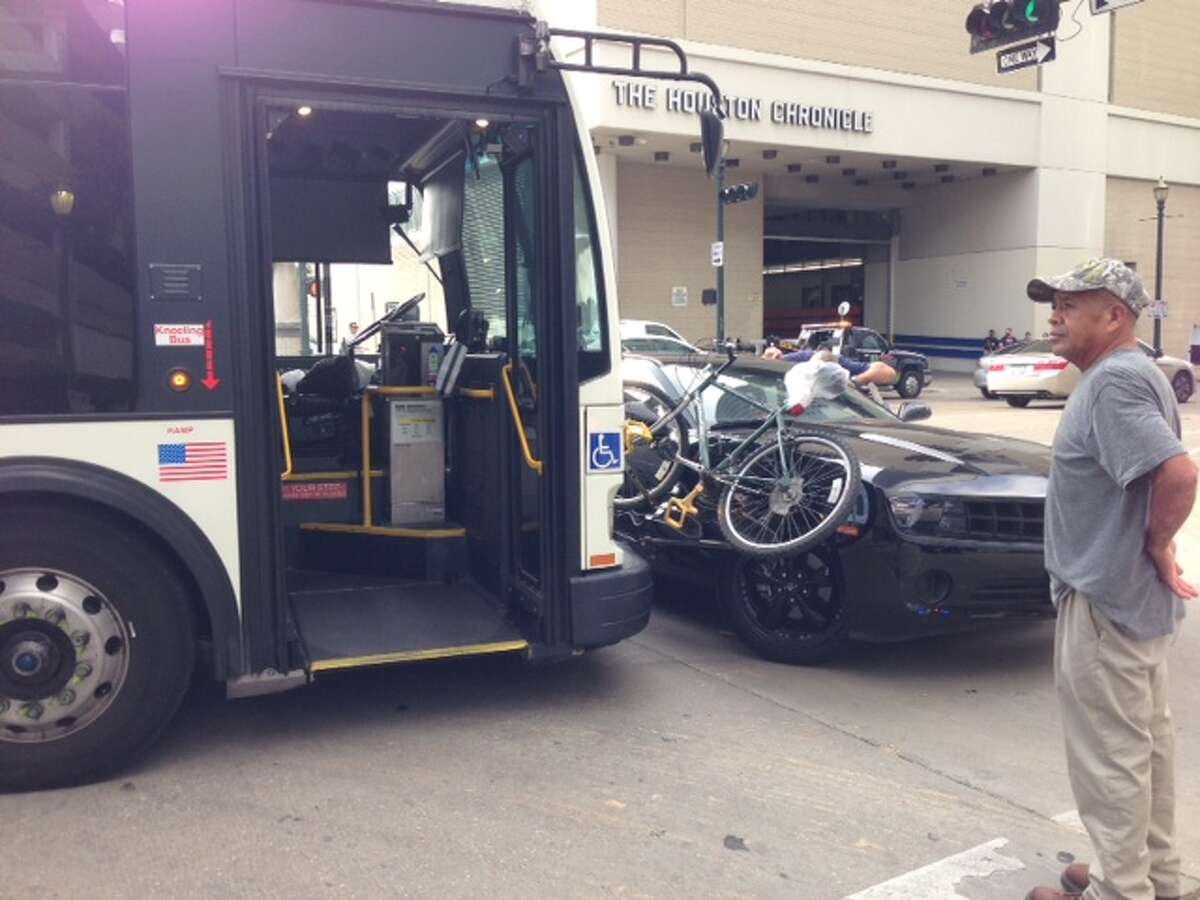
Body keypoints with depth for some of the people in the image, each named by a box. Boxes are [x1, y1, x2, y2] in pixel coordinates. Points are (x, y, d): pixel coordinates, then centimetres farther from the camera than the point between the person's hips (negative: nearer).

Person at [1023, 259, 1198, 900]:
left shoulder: (1113, 381, -21)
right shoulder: (1126, 374, 11)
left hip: (1105, 595, -11)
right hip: (1132, 592, 11)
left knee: (1110, 753, 1)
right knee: (1145, 738, 20)